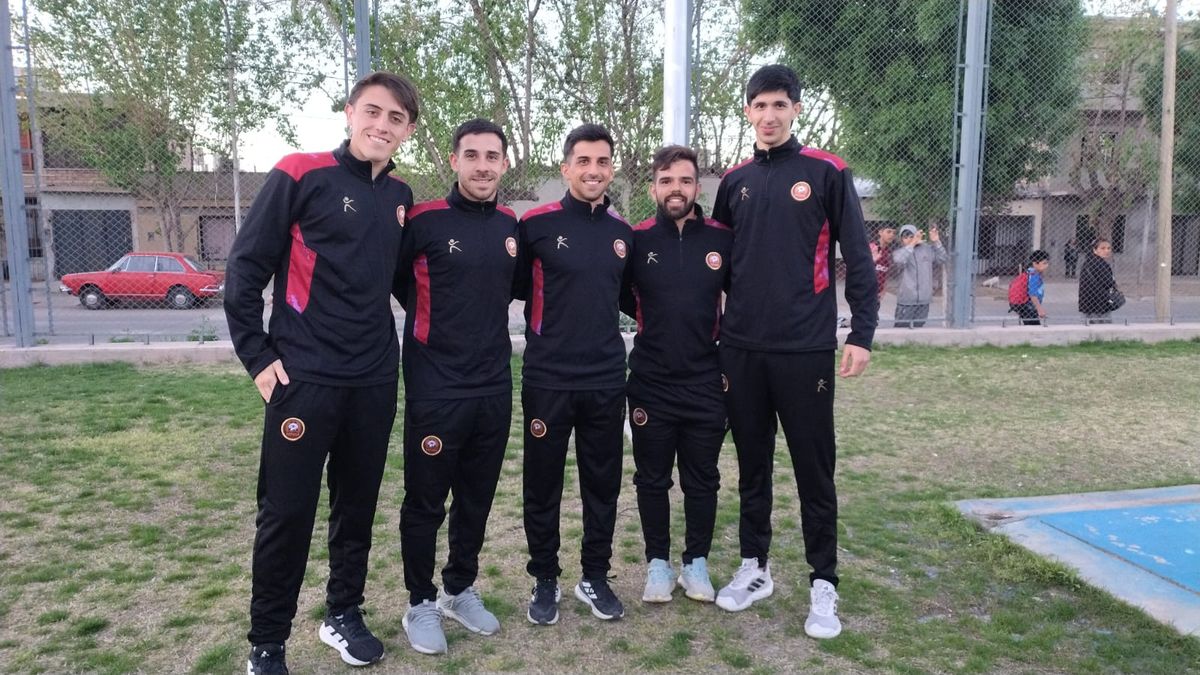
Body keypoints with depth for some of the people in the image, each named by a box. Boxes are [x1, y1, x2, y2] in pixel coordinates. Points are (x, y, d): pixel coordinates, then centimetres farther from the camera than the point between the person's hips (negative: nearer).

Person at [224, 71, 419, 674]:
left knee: (358, 507, 14)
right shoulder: (300, 175, -7)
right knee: (286, 514, 3)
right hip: (303, 378, -5)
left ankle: (343, 614, 32)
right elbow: (245, 269, -6)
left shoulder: (400, 197, 9)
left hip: (375, 381, 5)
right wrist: (258, 358, -9)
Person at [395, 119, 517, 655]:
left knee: (478, 497, 15)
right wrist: (435, 323, -1)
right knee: (426, 501, 7)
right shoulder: (424, 221, -9)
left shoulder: (511, 226, 6)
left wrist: (482, 318, 10)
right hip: (435, 388, -5)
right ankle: (421, 603, 24)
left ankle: (460, 590, 33)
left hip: (495, 387, 5)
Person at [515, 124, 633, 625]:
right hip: (547, 379, -3)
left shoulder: (623, 232, 7)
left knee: (603, 483, 11)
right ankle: (545, 580, 26)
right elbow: (515, 287, 1)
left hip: (607, 380, 4)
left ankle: (595, 577, 28)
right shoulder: (536, 224, -7)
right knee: (543, 484, 8)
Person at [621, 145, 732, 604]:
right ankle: (658, 563, 26)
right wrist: (651, 322, 5)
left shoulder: (722, 239, -1)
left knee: (702, 480, 11)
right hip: (651, 384, 0)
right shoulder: (636, 240, -4)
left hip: (707, 384, 1)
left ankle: (697, 562, 28)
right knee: (652, 479, 10)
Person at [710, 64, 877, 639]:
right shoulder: (734, 181, 10)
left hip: (806, 350, -4)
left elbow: (857, 258, -3)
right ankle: (754, 568, 28)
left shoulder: (827, 173, -2)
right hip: (741, 350, 4)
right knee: (751, 466, 13)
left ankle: (823, 585, 18)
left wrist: (862, 333, -10)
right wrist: (711, 330, 9)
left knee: (814, 470, 4)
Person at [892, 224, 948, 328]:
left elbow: (943, 259, 7)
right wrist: (912, 244, -25)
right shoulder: (899, 252, -2)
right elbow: (898, 261, -25)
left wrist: (936, 242, -3)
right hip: (906, 300, -3)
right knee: (901, 328, -2)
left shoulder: (927, 249, 6)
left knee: (918, 328, 12)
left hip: (924, 300, 3)